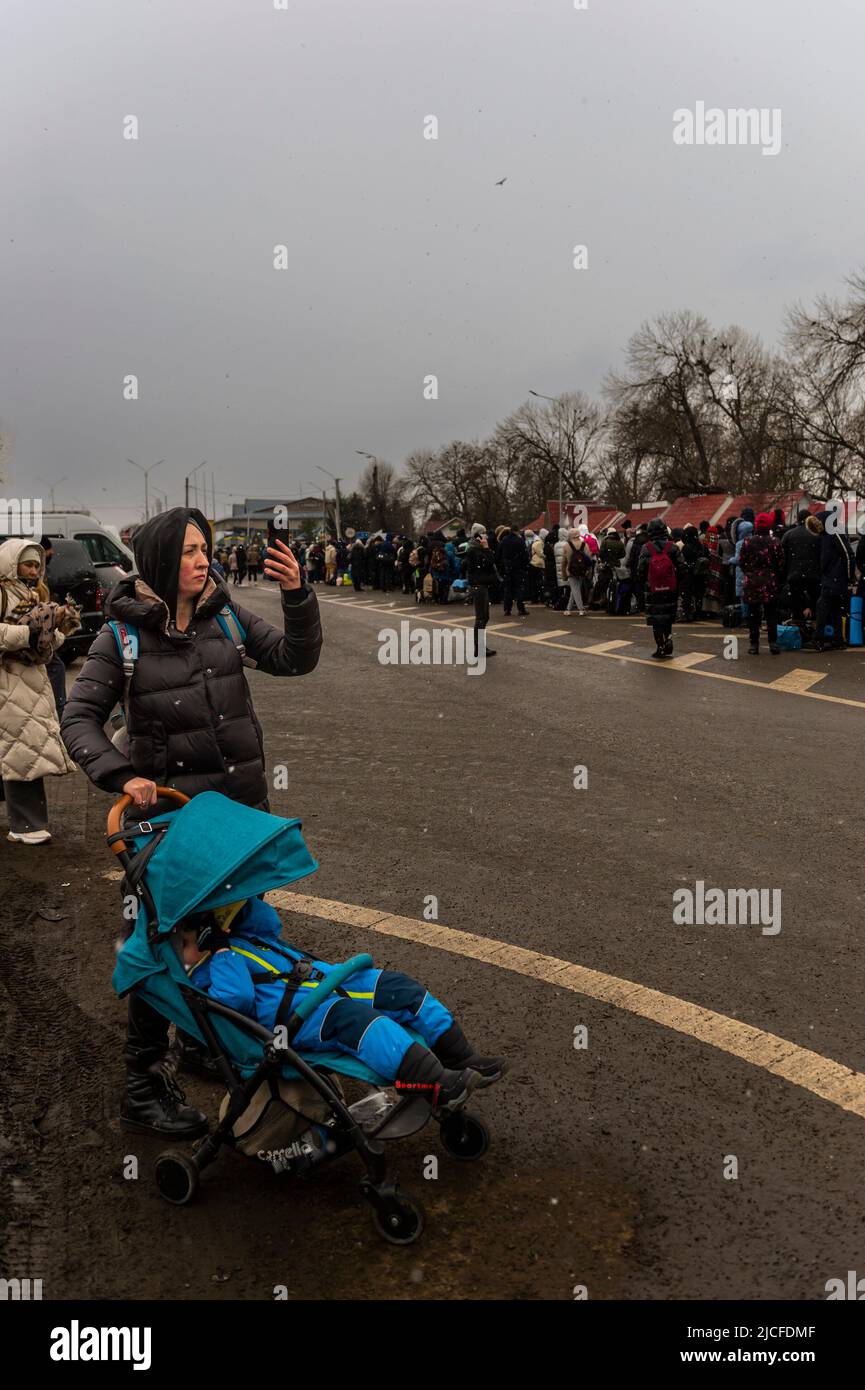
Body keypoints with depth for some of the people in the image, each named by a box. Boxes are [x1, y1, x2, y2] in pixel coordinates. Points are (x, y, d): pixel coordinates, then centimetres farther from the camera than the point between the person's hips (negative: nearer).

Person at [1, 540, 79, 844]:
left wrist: (60, 630, 3)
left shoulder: (34, 596, 20)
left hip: (34, 682, 8)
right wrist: (30, 631, -19)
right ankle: (26, 827, -5)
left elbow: (44, 648, 21)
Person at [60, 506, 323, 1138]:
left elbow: (296, 658, -3)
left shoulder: (226, 616, 1)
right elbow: (80, 718, -4)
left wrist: (297, 594, -18)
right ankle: (144, 1087, 16)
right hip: (171, 807, -4)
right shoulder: (123, 635, -8)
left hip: (243, 801, 5)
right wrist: (121, 776, -20)